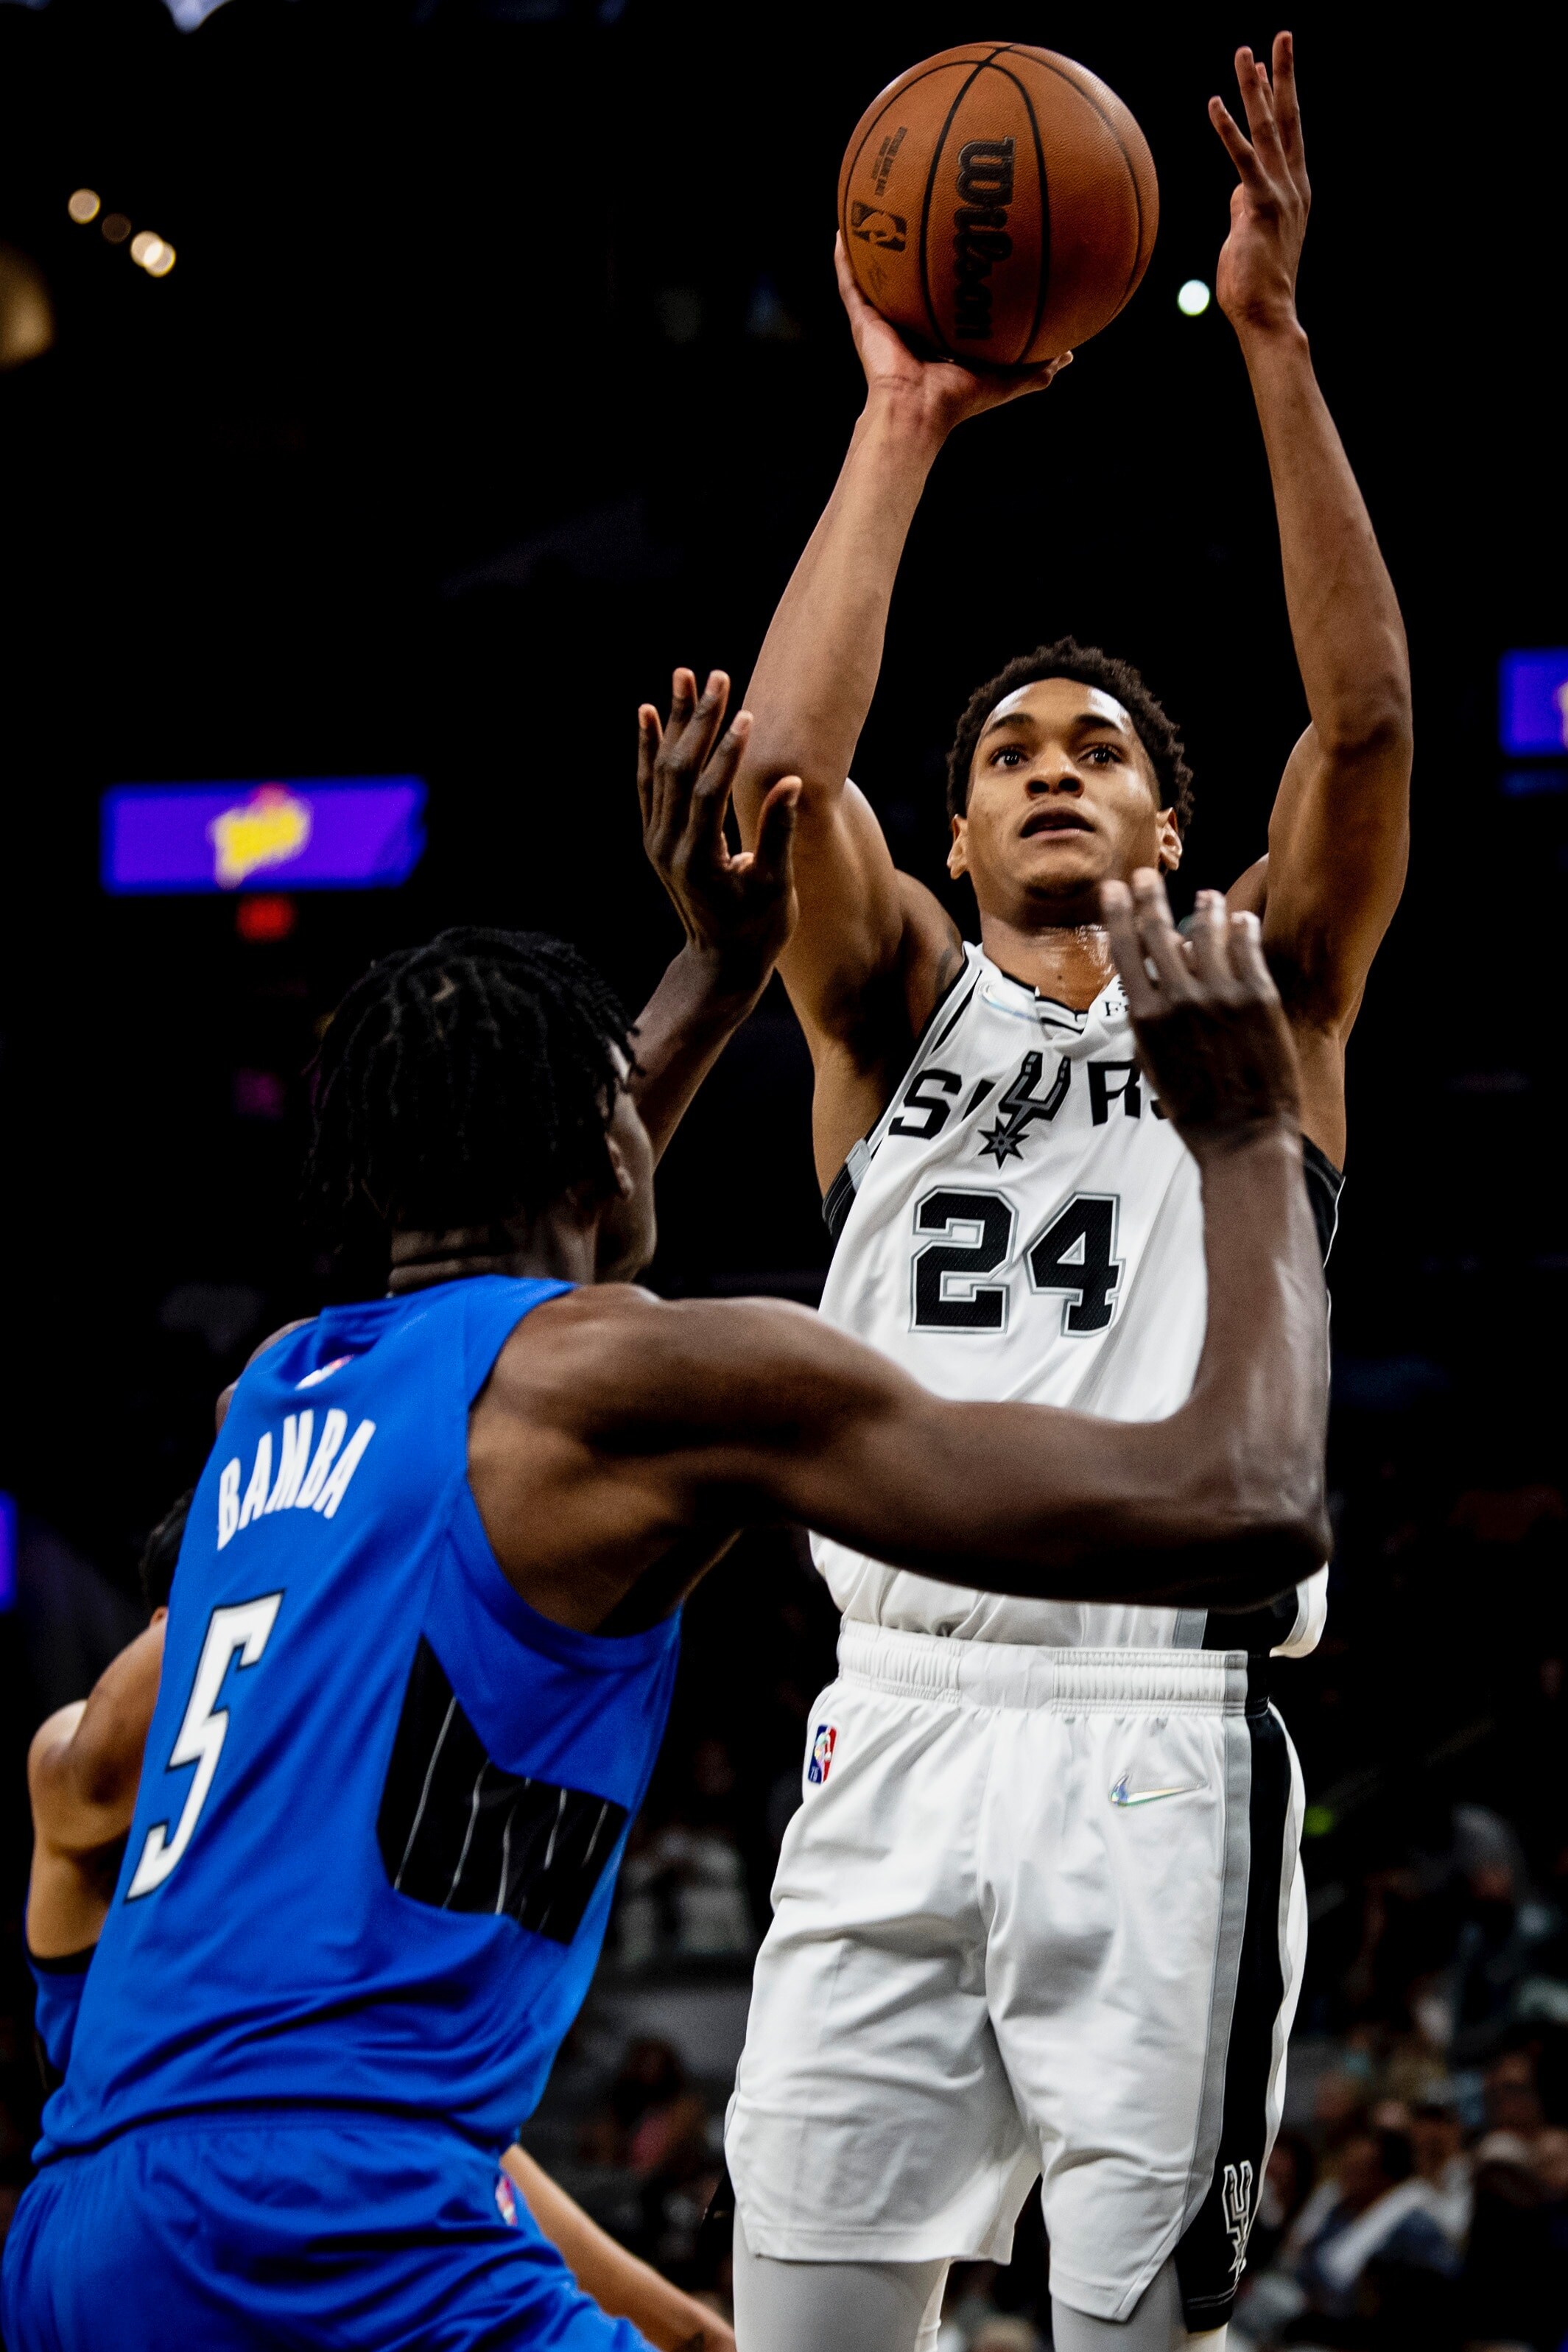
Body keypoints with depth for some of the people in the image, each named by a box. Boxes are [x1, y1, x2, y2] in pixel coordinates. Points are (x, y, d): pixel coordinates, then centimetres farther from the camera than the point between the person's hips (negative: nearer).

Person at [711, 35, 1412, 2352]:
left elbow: (1365, 722, -3)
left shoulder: (1253, 1005, 12)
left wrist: (1274, 341, -8)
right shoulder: (899, 1007, 16)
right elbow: (783, 760, -2)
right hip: (900, 1735, 2)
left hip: (1159, 1744, -2)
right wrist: (901, 419, -2)